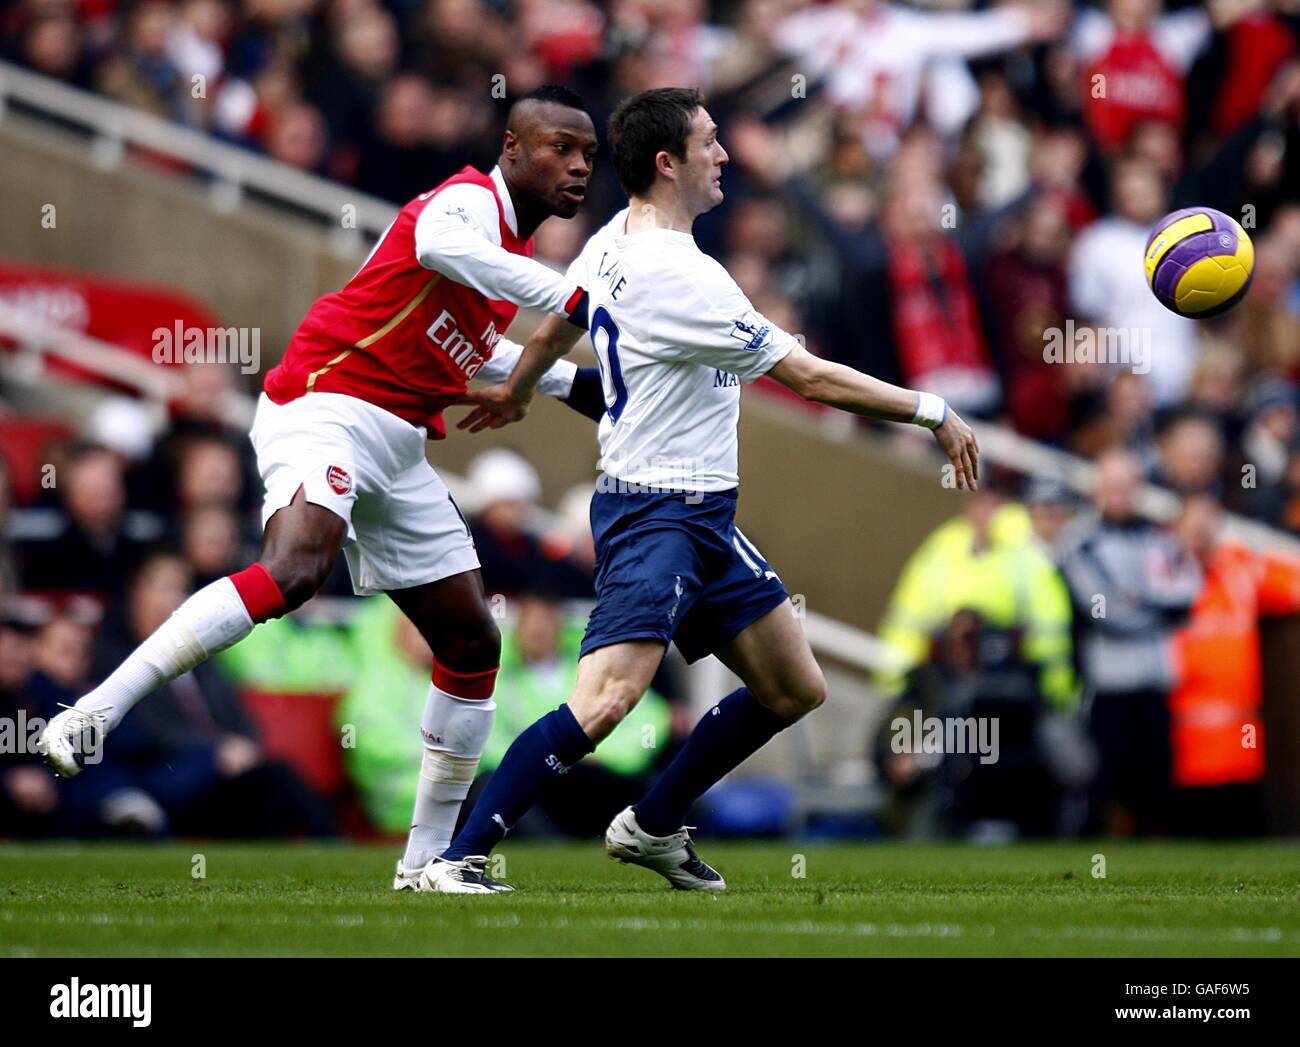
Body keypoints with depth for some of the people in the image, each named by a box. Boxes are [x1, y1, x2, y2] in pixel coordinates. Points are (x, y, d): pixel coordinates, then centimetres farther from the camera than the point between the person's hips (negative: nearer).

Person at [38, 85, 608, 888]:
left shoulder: (516, 253, 18)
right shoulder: (472, 201, -11)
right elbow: (442, 246, -38)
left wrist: (576, 381, 35)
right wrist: (577, 302, -38)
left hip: (397, 447, 10)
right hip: (327, 404, -10)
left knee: (474, 644, 10)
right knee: (296, 568, -35)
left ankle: (428, 861, 18)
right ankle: (93, 714, -35)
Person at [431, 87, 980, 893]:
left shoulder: (614, 241, 7)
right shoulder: (682, 278, -22)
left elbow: (558, 326, 25)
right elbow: (811, 378, -20)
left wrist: (516, 394, 46)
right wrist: (933, 412, -12)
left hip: (704, 519, 10)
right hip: (657, 515, -10)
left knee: (795, 690, 14)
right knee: (605, 702, -24)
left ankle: (652, 826, 27)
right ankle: (459, 859, -20)